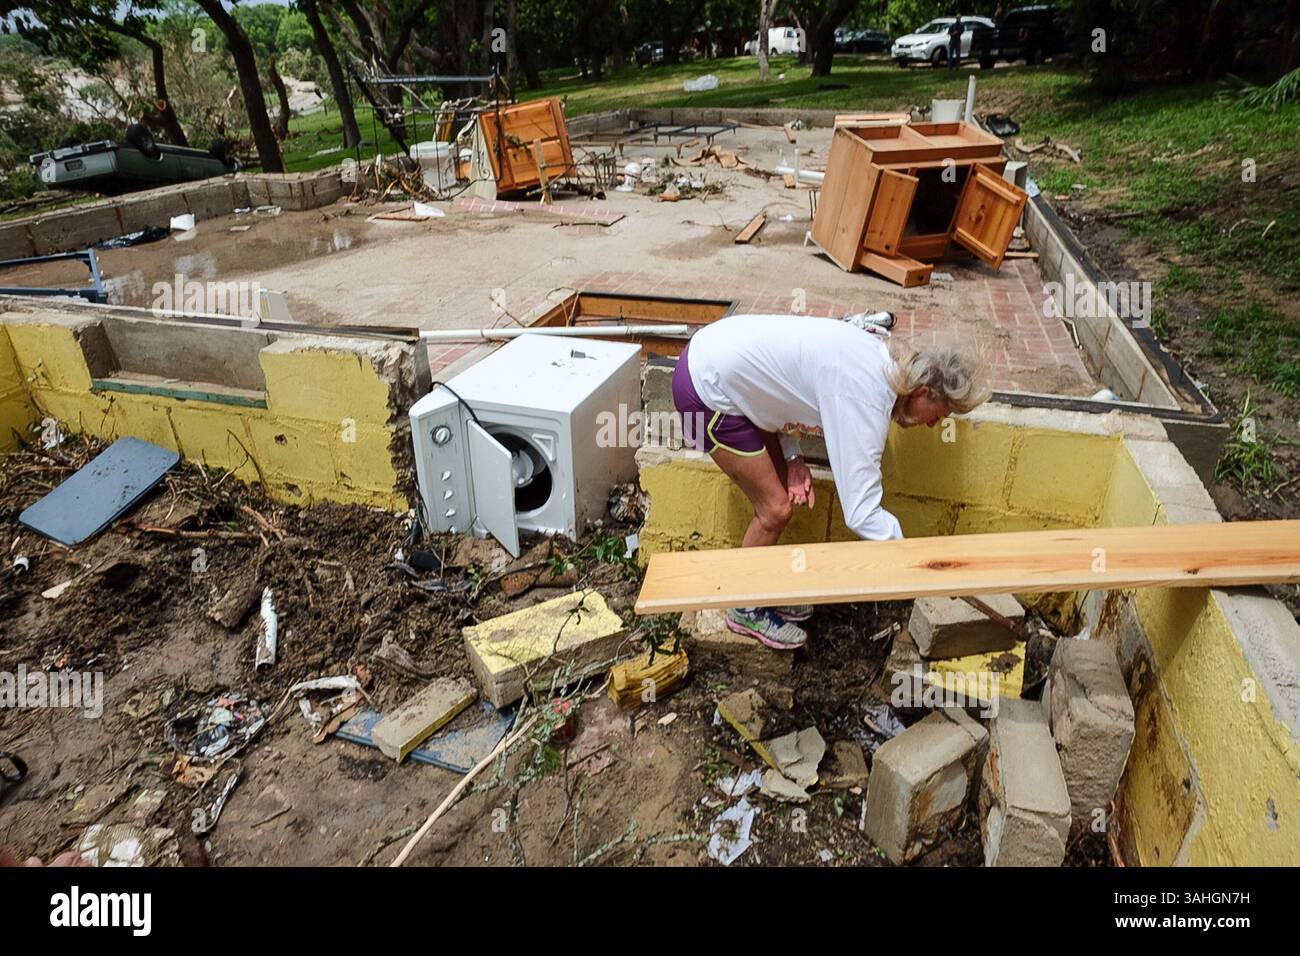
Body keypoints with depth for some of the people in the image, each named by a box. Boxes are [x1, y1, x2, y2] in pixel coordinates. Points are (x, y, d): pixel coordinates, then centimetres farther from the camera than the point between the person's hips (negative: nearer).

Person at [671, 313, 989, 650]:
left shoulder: (878, 353, 4)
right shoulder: (869, 400, -23)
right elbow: (862, 513, -25)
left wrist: (793, 456, 2)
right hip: (707, 390, -9)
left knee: (780, 491, 15)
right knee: (776, 509, 0)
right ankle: (745, 609, 22)